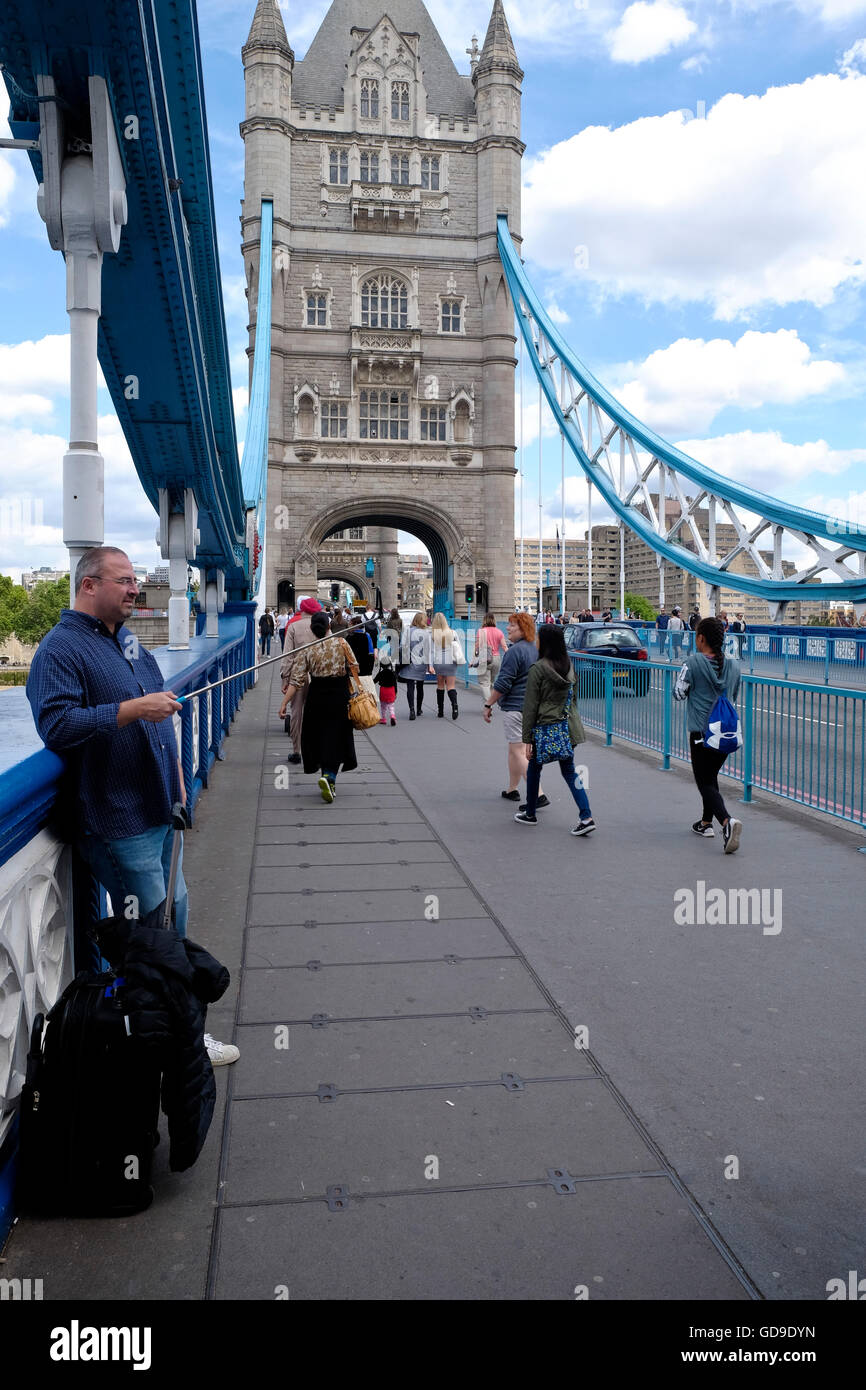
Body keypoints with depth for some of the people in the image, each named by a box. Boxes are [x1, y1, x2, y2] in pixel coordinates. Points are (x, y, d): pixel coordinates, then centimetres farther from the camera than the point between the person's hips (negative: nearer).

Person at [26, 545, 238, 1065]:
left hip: (159, 808, 9)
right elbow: (55, 725, -25)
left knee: (174, 910, 17)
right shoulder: (61, 648, -12)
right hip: (118, 822, -9)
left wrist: (176, 776, 19)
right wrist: (135, 709, -27)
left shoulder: (127, 638, 15)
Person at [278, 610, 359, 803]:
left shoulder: (306, 650, -5)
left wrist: (284, 703, -6)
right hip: (339, 695, -1)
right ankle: (329, 777, -20)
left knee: (319, 736, 16)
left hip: (317, 695, 1)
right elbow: (354, 668, 0)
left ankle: (327, 777, 25)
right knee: (335, 738, 2)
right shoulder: (341, 643, -4)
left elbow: (297, 680, -9)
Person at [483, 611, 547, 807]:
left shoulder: (515, 651, -17)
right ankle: (512, 789, 30)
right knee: (514, 748, 20)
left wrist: (488, 705, -10)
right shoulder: (536, 649, 10)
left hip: (515, 706, -9)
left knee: (519, 751, -7)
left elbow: (503, 683, -19)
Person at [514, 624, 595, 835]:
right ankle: (586, 817, -3)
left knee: (534, 769, 15)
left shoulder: (538, 668, -13)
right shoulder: (569, 666, 6)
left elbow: (531, 705, -11)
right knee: (569, 771, 11)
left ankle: (530, 814, 28)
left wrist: (527, 738, -8)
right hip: (569, 728, 6)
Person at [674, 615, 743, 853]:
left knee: (705, 783, -1)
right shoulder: (733, 665, 4)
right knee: (711, 776, 23)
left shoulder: (693, 662, -13)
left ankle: (727, 821, -24)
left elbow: (679, 693, -5)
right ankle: (706, 823, 32)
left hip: (702, 733, -6)